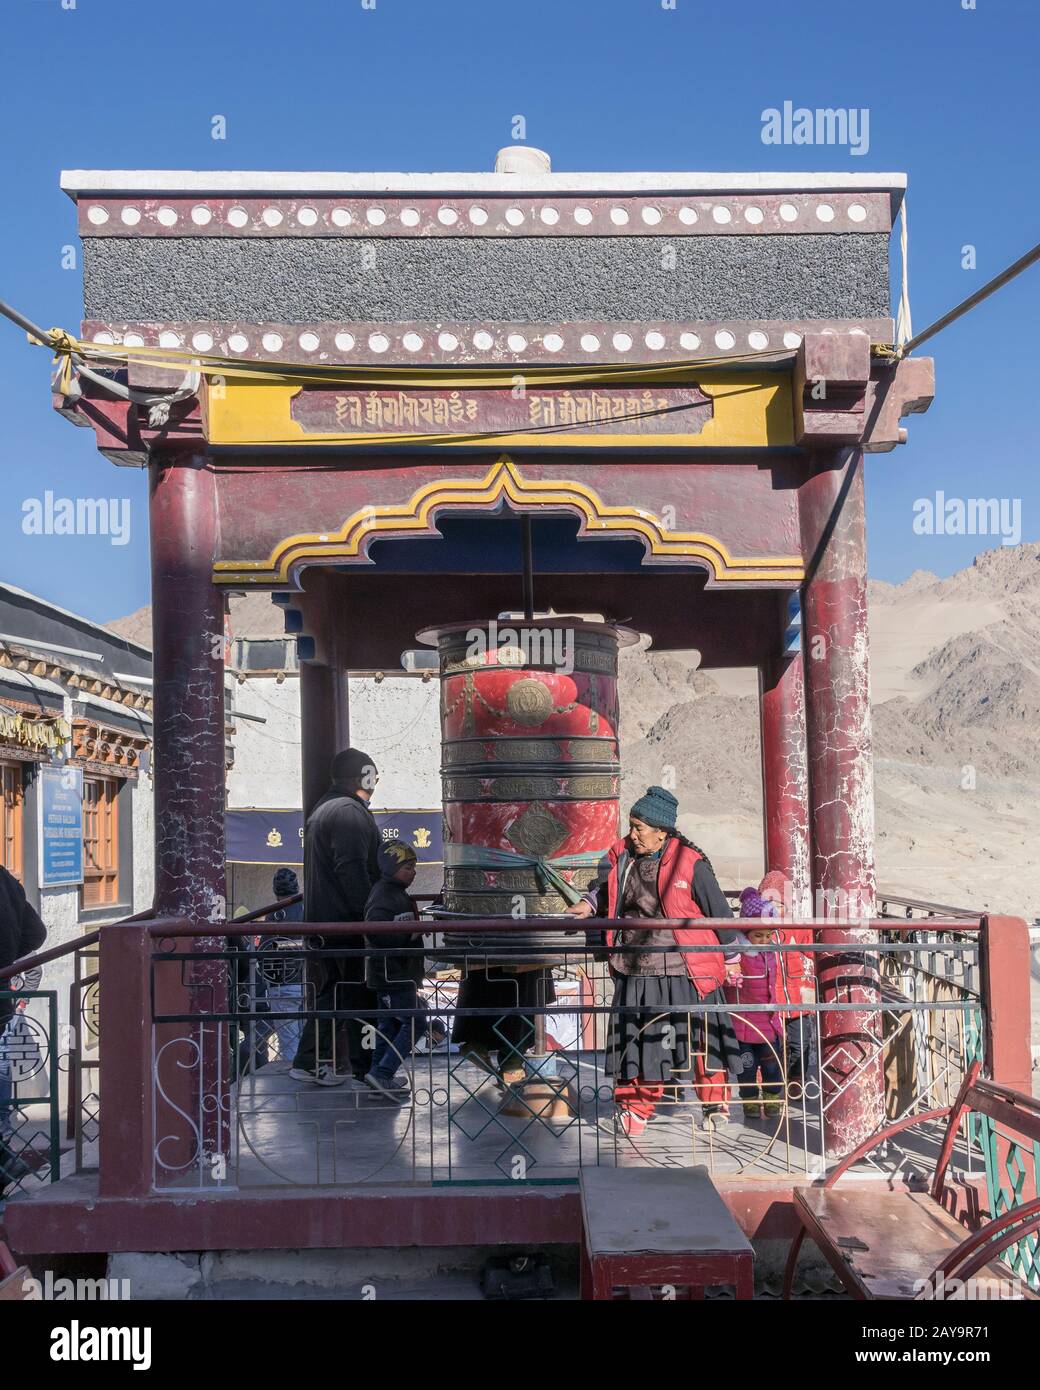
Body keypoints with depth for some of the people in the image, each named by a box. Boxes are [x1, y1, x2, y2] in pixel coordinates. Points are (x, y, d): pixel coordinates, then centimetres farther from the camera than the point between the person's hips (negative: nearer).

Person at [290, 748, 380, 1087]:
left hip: (321, 919, 10)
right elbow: (353, 871, -24)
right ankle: (366, 1069, 3)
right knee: (361, 995, -2)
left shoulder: (321, 810, 19)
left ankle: (309, 1062, 17)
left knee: (330, 991, 16)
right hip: (349, 922, -10)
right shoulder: (350, 812, -15)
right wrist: (370, 916, -22)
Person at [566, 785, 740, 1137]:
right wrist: (590, 904, 7)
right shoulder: (623, 858, 4)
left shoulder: (690, 864, -9)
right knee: (636, 1041, 6)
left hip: (684, 972, -3)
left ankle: (715, 1104, 28)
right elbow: (611, 892, 25)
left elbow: (720, 912, -2)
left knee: (701, 1040, 7)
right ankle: (633, 1109, 21)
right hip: (636, 973, 4)